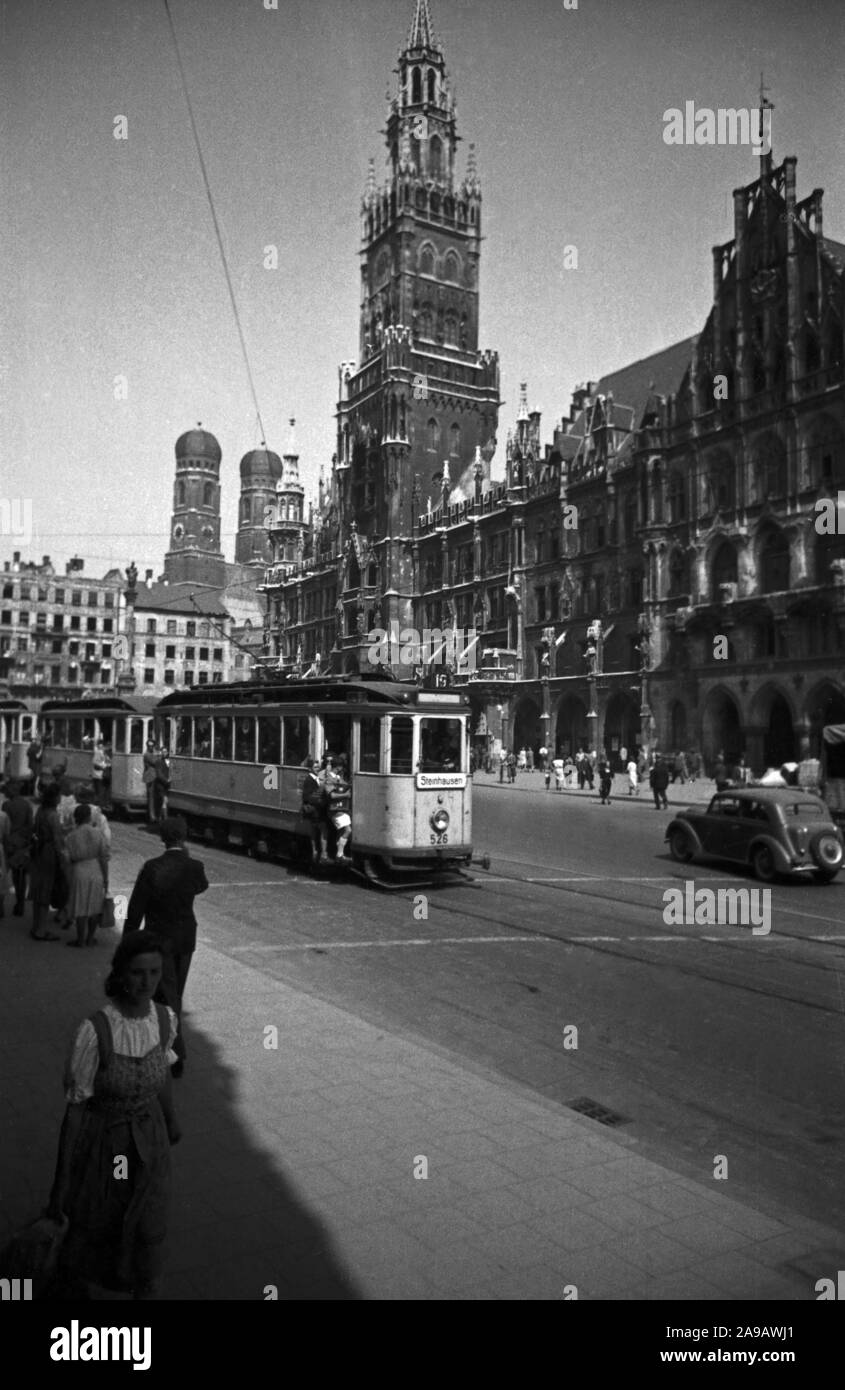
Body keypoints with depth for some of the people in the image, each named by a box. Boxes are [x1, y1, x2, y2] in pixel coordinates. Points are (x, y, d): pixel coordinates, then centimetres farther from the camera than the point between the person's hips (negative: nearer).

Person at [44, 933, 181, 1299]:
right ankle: (77, 1288, 55)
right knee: (92, 1230, 22)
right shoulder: (94, 1030, -29)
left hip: (149, 1144, 3)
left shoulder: (166, 1018, -14)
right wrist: (60, 1184, -13)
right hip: (101, 1145, -3)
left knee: (148, 1233, 16)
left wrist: (171, 1119, 23)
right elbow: (74, 1109, -20)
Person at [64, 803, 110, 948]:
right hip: (96, 872, 1)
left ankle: (80, 940, 14)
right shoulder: (99, 834, -6)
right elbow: (104, 859, -5)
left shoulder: (71, 836, -8)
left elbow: (67, 859, -5)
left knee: (81, 908, 6)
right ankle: (90, 938, 20)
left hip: (79, 872, -1)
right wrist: (105, 879, 2)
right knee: (94, 906, 12)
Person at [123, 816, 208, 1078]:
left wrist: (128, 940, -3)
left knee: (167, 994, 0)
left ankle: (177, 1053, -6)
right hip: (185, 939, 4)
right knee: (175, 991, 20)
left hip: (159, 939, -4)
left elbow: (136, 908, -13)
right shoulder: (194, 867, -9)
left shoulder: (152, 868, -18)